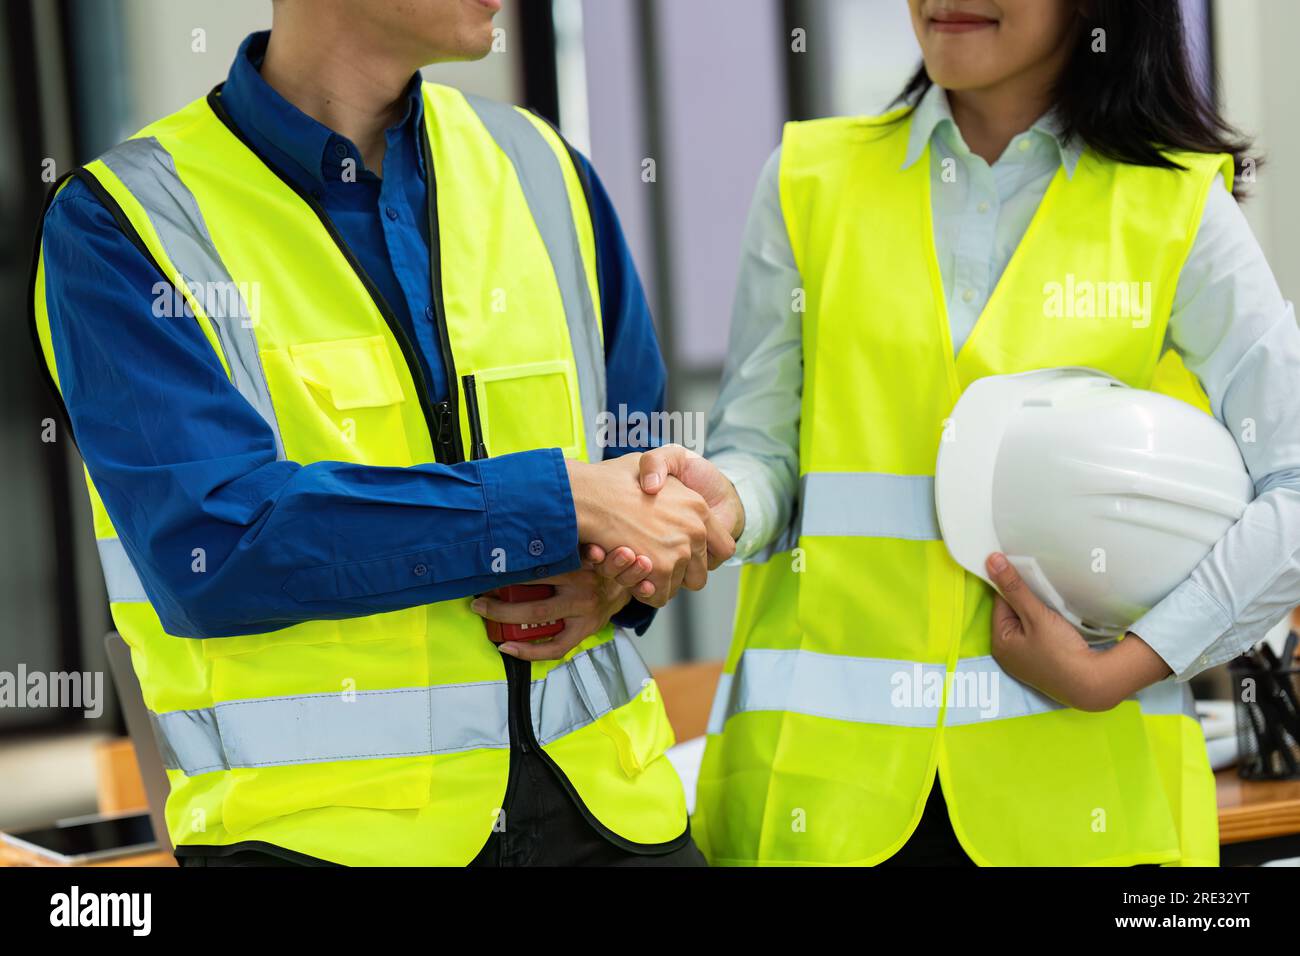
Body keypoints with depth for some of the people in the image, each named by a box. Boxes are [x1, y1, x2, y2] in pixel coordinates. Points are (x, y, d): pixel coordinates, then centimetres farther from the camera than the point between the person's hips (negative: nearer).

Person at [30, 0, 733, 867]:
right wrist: (563, 504, -20)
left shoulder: (541, 170, 9)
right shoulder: (120, 224, -8)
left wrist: (620, 583, -8)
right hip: (320, 829, -4)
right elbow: (211, 548, -20)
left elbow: (647, 464, 16)